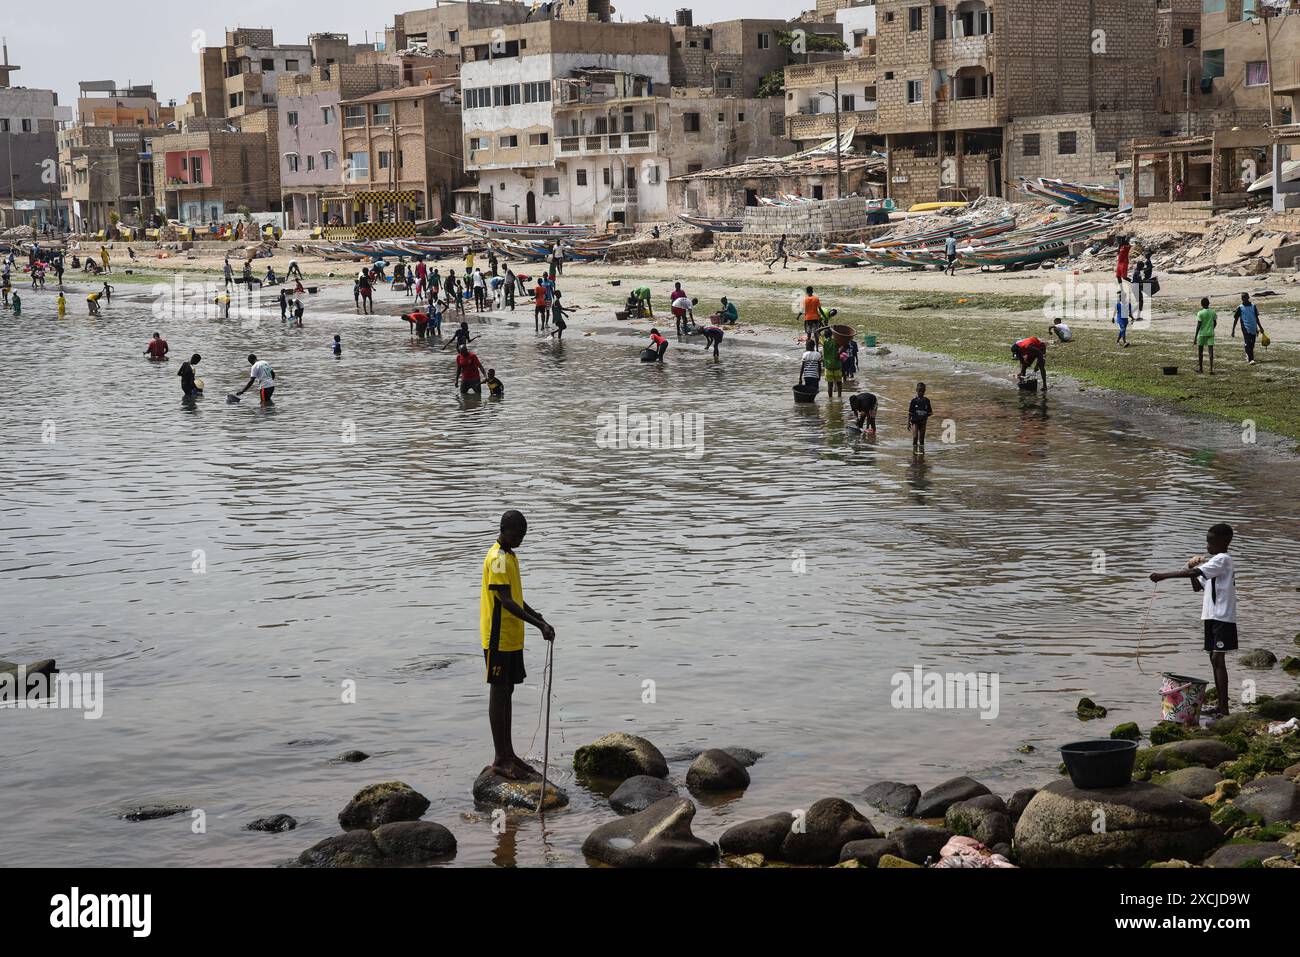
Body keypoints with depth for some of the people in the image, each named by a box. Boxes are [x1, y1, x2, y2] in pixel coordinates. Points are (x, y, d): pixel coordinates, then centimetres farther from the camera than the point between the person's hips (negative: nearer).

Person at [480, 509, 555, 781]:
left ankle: (508, 753, 20)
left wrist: (533, 613, 8)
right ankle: (500, 759, 0)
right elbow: (505, 601, -25)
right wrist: (539, 625, -30)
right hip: (498, 638, -9)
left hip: (512, 638, 9)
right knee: (499, 693, -4)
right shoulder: (497, 559, -18)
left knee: (507, 692, 13)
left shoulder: (510, 556, 13)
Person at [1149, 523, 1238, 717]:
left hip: (1222, 617, -10)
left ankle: (1224, 708, -15)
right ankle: (1220, 706, 15)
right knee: (1214, 659, 10)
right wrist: (1193, 568, 6)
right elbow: (1197, 586, 24)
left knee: (1218, 659, -13)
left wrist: (1163, 575, -25)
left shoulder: (1222, 559, -12)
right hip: (1211, 617, 10)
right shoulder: (1213, 561, 20)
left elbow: (1193, 573, -24)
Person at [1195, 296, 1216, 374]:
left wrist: (1195, 336, -6)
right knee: (1211, 351, 0)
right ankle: (1211, 369, -8)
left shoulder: (1200, 313, -11)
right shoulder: (1213, 312, 1)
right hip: (1210, 334, 3)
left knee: (1200, 351, 12)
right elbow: (1215, 323, 10)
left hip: (1202, 334, -3)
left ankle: (1200, 368, 20)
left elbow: (1198, 326, -12)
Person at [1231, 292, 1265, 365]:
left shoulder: (1253, 306, 10)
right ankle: (1250, 359, -20)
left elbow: (1256, 318, 18)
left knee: (1252, 345, 9)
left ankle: (1248, 357, 27)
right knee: (1248, 344, -15)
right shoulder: (1240, 308, 1)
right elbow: (1235, 319, 4)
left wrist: (1260, 327, 20)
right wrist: (1233, 330, 2)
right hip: (1245, 328, -4)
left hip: (1253, 328, 4)